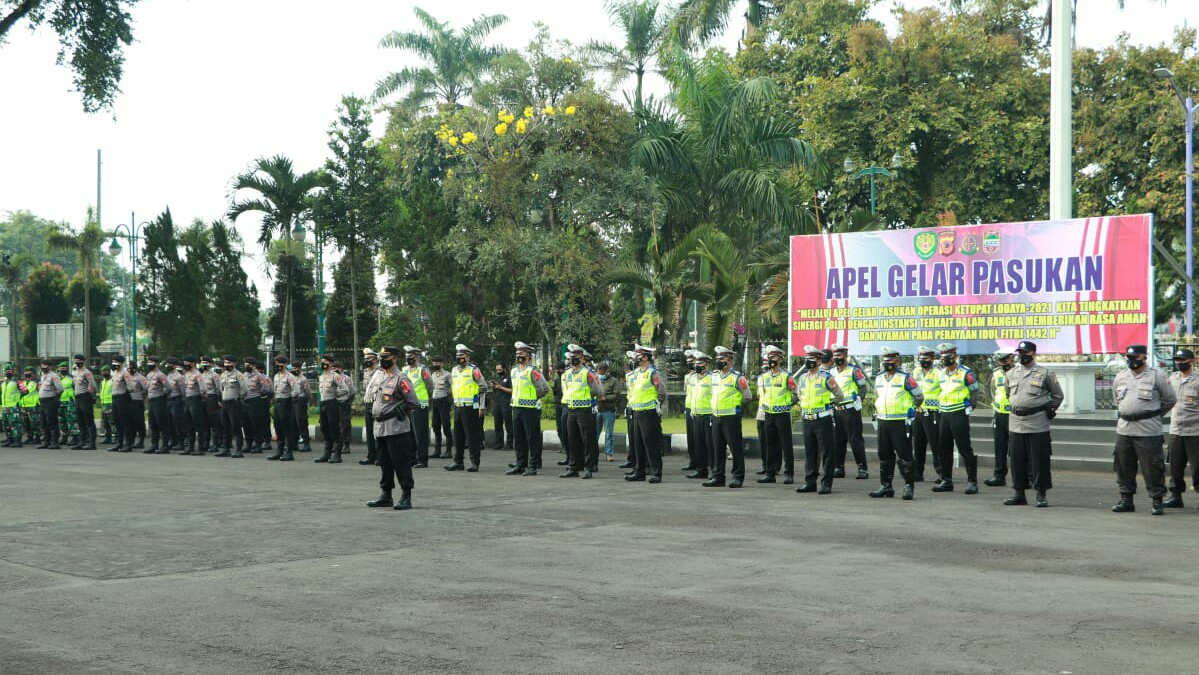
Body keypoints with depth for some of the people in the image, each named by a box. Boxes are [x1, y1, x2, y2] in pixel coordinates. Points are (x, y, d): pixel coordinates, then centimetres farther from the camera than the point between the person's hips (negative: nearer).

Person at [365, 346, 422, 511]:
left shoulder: (400, 379, -11)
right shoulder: (378, 376, 14)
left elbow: (414, 403, -11)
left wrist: (397, 412, -7)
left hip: (396, 428, -8)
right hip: (379, 427, 8)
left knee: (401, 463, -5)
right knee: (385, 463, 15)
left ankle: (406, 497, -1)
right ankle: (385, 495, 24)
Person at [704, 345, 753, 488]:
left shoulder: (737, 377, -7)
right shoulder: (714, 376, 12)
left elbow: (748, 396, -2)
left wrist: (735, 405, 6)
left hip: (731, 417, -6)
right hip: (716, 417, 7)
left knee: (736, 448, -2)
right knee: (717, 448, 8)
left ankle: (738, 477, 3)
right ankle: (717, 477, 14)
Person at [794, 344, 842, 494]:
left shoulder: (826, 377, -7)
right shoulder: (802, 377, 11)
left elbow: (838, 395, 1)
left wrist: (826, 402, 5)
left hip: (823, 420, -6)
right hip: (807, 420, 6)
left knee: (826, 453, -2)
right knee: (809, 453, 10)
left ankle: (826, 484, 0)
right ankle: (809, 482, 16)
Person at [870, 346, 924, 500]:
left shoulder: (905, 378, -6)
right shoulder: (879, 379, 13)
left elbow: (919, 397, 0)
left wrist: (909, 409, 1)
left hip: (901, 422, -6)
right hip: (883, 422, 6)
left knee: (904, 455, -5)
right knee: (884, 455, 10)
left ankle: (909, 486, -2)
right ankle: (885, 485, 18)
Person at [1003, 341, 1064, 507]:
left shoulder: (1045, 373, 1)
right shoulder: (1011, 374, 12)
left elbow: (1058, 395, 9)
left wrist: (1050, 410, 3)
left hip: (1037, 425, -4)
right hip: (1015, 424, 4)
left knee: (1039, 461, -2)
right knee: (1017, 460, 7)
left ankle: (1041, 494, 5)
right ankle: (1018, 492, 15)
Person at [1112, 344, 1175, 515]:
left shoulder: (1157, 376, -5)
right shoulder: (1120, 377, 10)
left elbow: (1170, 399, 3)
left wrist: (1155, 415, 8)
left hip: (1148, 432, -5)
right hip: (1124, 429, 5)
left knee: (1152, 467, -3)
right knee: (1124, 467, 9)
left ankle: (1157, 501, 6)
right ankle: (1126, 500, 19)